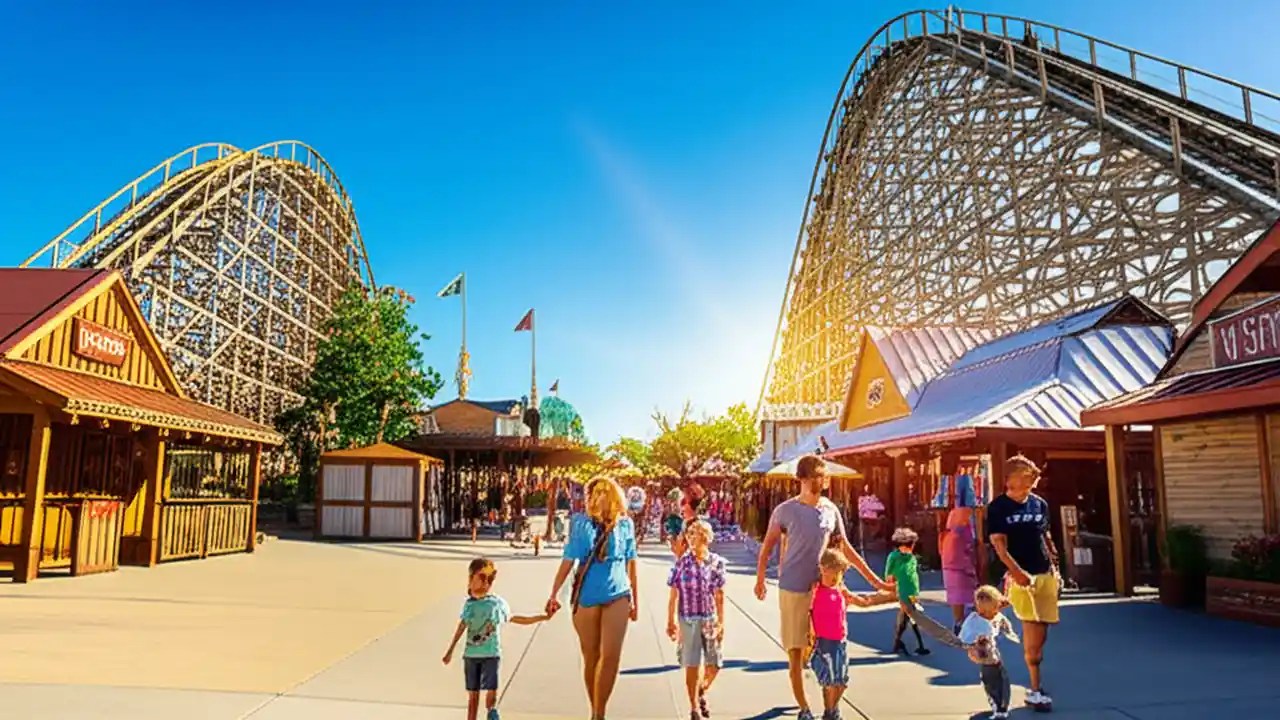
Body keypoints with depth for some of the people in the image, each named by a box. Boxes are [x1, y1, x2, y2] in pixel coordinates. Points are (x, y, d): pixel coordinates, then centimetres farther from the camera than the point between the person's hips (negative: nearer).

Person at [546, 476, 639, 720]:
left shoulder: (625, 524, -1)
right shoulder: (581, 524, -4)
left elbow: (631, 562, 9)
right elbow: (568, 561, 2)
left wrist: (635, 599, 14)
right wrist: (553, 595, 1)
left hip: (617, 596, 0)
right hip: (586, 597, 0)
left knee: (611, 656, -9)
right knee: (591, 658, 10)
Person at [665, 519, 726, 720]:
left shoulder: (716, 562, -3)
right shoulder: (682, 562, -8)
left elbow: (719, 596, 2)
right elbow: (674, 595, -4)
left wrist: (721, 622, 2)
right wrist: (671, 622, -4)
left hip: (710, 620, 2)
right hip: (688, 620, -2)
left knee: (713, 666, 8)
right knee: (692, 665, 2)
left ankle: (701, 693, 38)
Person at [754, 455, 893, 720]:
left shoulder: (831, 510, 2)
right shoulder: (785, 510, -8)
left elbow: (846, 549, 10)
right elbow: (768, 546, 2)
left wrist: (875, 580, 10)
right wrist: (760, 579, -4)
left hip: (822, 587, 3)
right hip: (792, 588, -3)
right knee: (795, 649, 2)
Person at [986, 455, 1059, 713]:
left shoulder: (1040, 503, 9)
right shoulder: (998, 507, -6)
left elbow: (1046, 538, 17)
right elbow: (999, 545, -12)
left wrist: (1055, 569, 10)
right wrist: (1017, 571, -24)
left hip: (1045, 574, 5)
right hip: (1020, 576, -5)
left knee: (1040, 635, 11)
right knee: (1032, 634, -10)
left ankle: (1036, 685, 26)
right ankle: (1035, 690, 1)